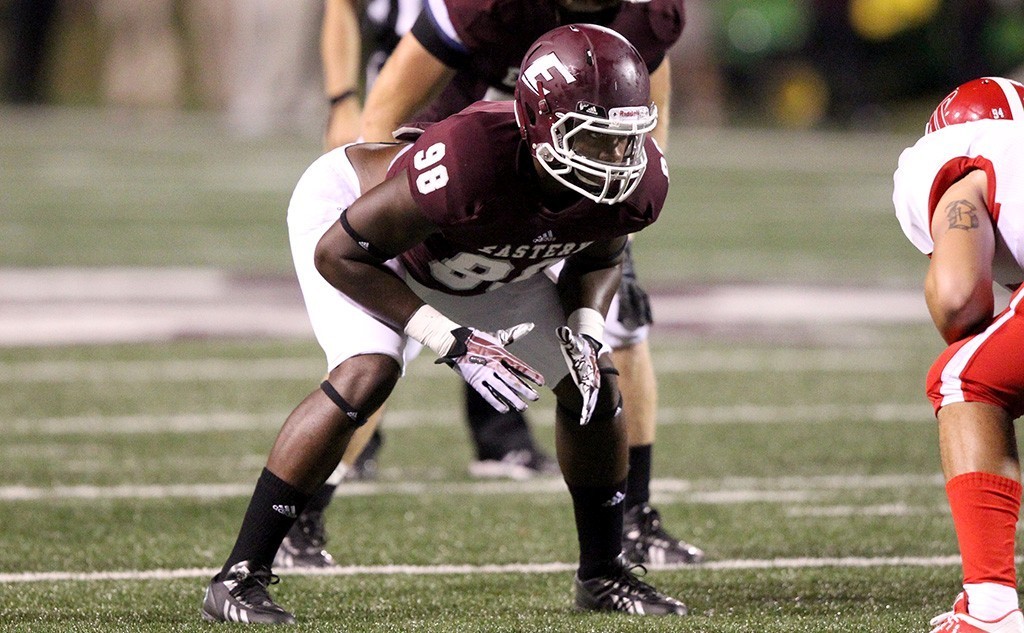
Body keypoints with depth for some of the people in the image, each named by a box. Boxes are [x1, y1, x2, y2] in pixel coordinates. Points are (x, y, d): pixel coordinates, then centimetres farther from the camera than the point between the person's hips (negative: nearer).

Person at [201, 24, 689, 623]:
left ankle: (603, 574, 22)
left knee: (595, 383, 2)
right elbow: (339, 253, -31)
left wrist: (585, 327, -20)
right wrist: (451, 341, -33)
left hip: (480, 264, 7)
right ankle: (240, 577, -24)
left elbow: (599, 256, 0)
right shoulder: (468, 164, -45)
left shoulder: (638, 182, -26)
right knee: (367, 375, -29)